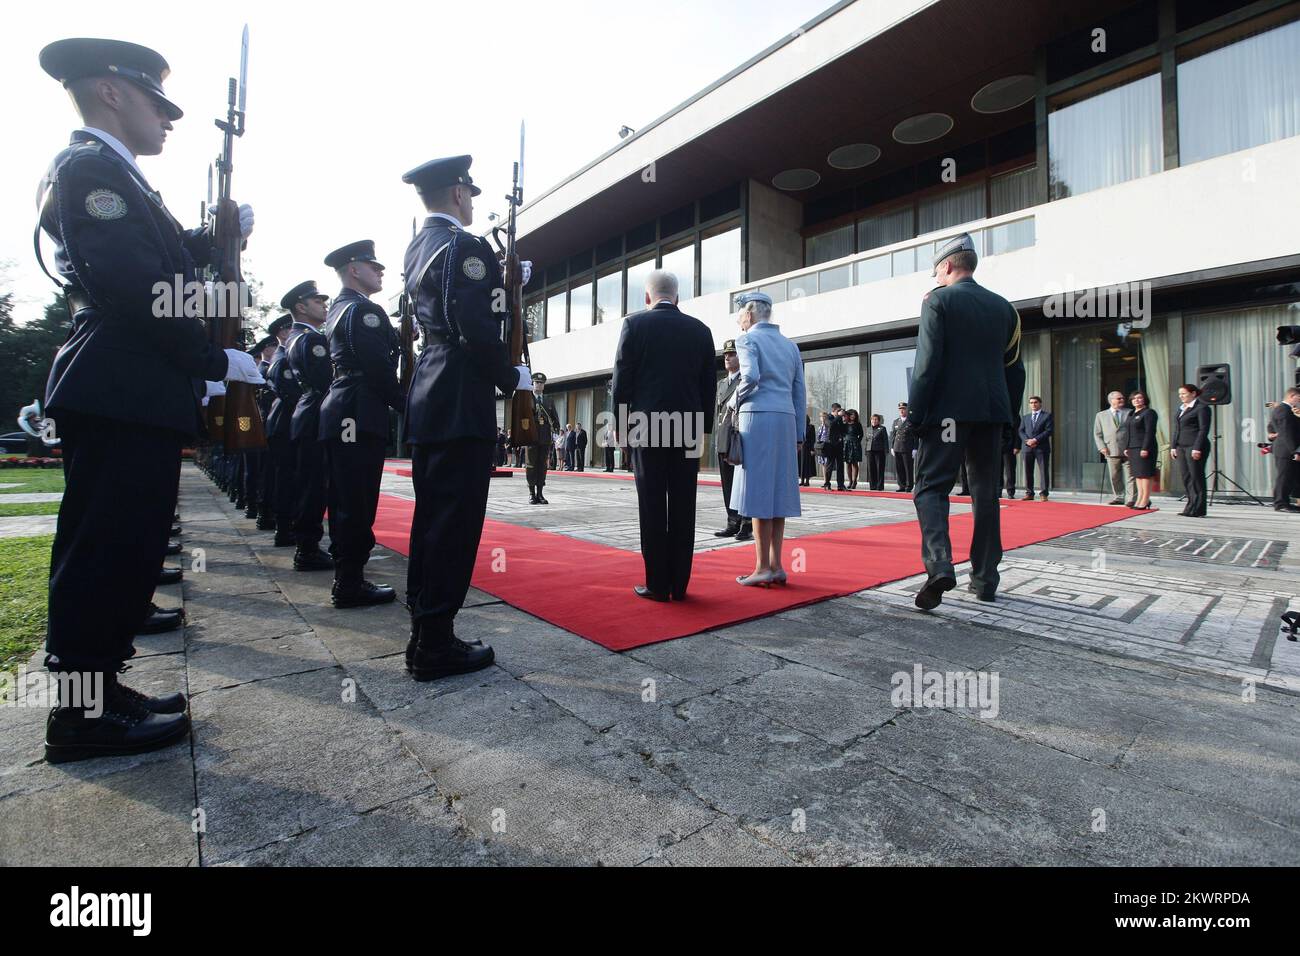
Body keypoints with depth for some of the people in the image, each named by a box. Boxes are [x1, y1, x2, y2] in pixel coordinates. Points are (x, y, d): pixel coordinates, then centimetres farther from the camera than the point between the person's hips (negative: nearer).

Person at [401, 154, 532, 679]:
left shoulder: (419, 246, 19)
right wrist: (513, 377, -6)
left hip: (427, 400, 10)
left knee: (431, 517, 13)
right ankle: (437, 646, 3)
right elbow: (477, 330, -19)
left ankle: (423, 633, 23)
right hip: (460, 404, -10)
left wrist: (505, 279, 15)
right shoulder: (464, 244, -10)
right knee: (455, 522, -5)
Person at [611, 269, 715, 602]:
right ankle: (679, 583, 11)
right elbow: (709, 384, 10)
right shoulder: (700, 329, 9)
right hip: (688, 426, 3)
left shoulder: (635, 324, 1)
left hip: (648, 425, -2)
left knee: (653, 506, 1)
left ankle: (657, 583, 4)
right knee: (683, 506, 5)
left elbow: (622, 379, -2)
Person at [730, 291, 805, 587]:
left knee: (758, 492, -6)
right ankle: (776, 565, 9)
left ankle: (763, 568, -4)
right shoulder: (789, 345, 19)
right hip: (786, 420, 7)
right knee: (778, 491, 7)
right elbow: (799, 394, 16)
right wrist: (798, 434, 17)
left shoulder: (747, 339, 0)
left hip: (758, 418, -7)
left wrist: (738, 400, 0)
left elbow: (751, 376, -19)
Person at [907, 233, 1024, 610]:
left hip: (949, 411, -5)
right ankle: (985, 579, 15)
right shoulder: (1003, 307, 15)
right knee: (986, 494, 10)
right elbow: (1014, 369, 14)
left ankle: (939, 565, -22)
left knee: (932, 487, -3)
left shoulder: (939, 300, -2)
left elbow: (928, 363, -11)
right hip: (992, 412, 6)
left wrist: (915, 415, -9)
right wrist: (1009, 416, 19)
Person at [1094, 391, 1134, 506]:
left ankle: (1131, 499, -1)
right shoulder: (1101, 415, 11)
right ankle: (1119, 497, 18)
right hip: (1111, 452, 1)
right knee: (1114, 477, 8)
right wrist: (1102, 447, -2)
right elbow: (1097, 434, 11)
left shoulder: (1130, 413, 10)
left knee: (1130, 476, -3)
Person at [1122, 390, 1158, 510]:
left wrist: (1145, 448, -19)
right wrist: (1126, 447, 13)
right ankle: (1139, 499, 12)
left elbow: (1150, 432, -13)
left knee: (1144, 474, -6)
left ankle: (1145, 501, -3)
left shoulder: (1149, 413, -6)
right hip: (1132, 448, 8)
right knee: (1137, 474, 9)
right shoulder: (1131, 414, 19)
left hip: (1143, 448, -8)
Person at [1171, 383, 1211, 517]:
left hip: (1195, 447, -8)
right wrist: (1173, 446, 11)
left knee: (1196, 478, -4)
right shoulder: (1181, 409, 19)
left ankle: (1197, 510, 0)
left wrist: (1197, 448, -17)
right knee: (1186, 478, 6)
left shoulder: (1201, 407, -4)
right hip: (1181, 447, 8)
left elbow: (1204, 429, -11)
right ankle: (1191, 506, 10)